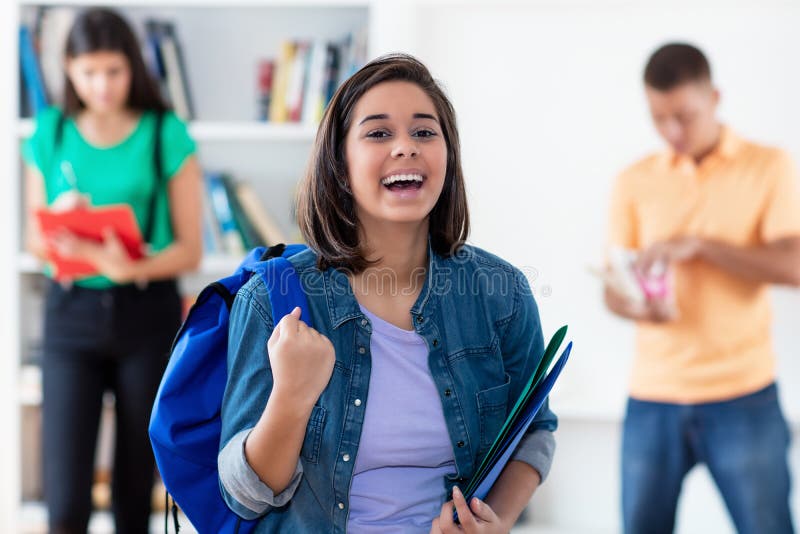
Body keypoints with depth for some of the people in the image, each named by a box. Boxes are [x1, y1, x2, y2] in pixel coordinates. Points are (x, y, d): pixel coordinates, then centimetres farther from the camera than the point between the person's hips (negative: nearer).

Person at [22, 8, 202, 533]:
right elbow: (35, 239, 9)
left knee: (136, 485, 7)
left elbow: (190, 249, -5)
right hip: (73, 313, 1)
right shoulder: (50, 135, 2)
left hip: (148, 315, -1)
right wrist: (61, 220, -14)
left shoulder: (167, 136, -4)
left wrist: (132, 268, -24)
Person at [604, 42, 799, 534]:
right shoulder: (635, 182, 9)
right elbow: (613, 288, 8)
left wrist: (698, 243, -18)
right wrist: (633, 306, -16)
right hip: (653, 398, 2)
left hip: (743, 396, -2)